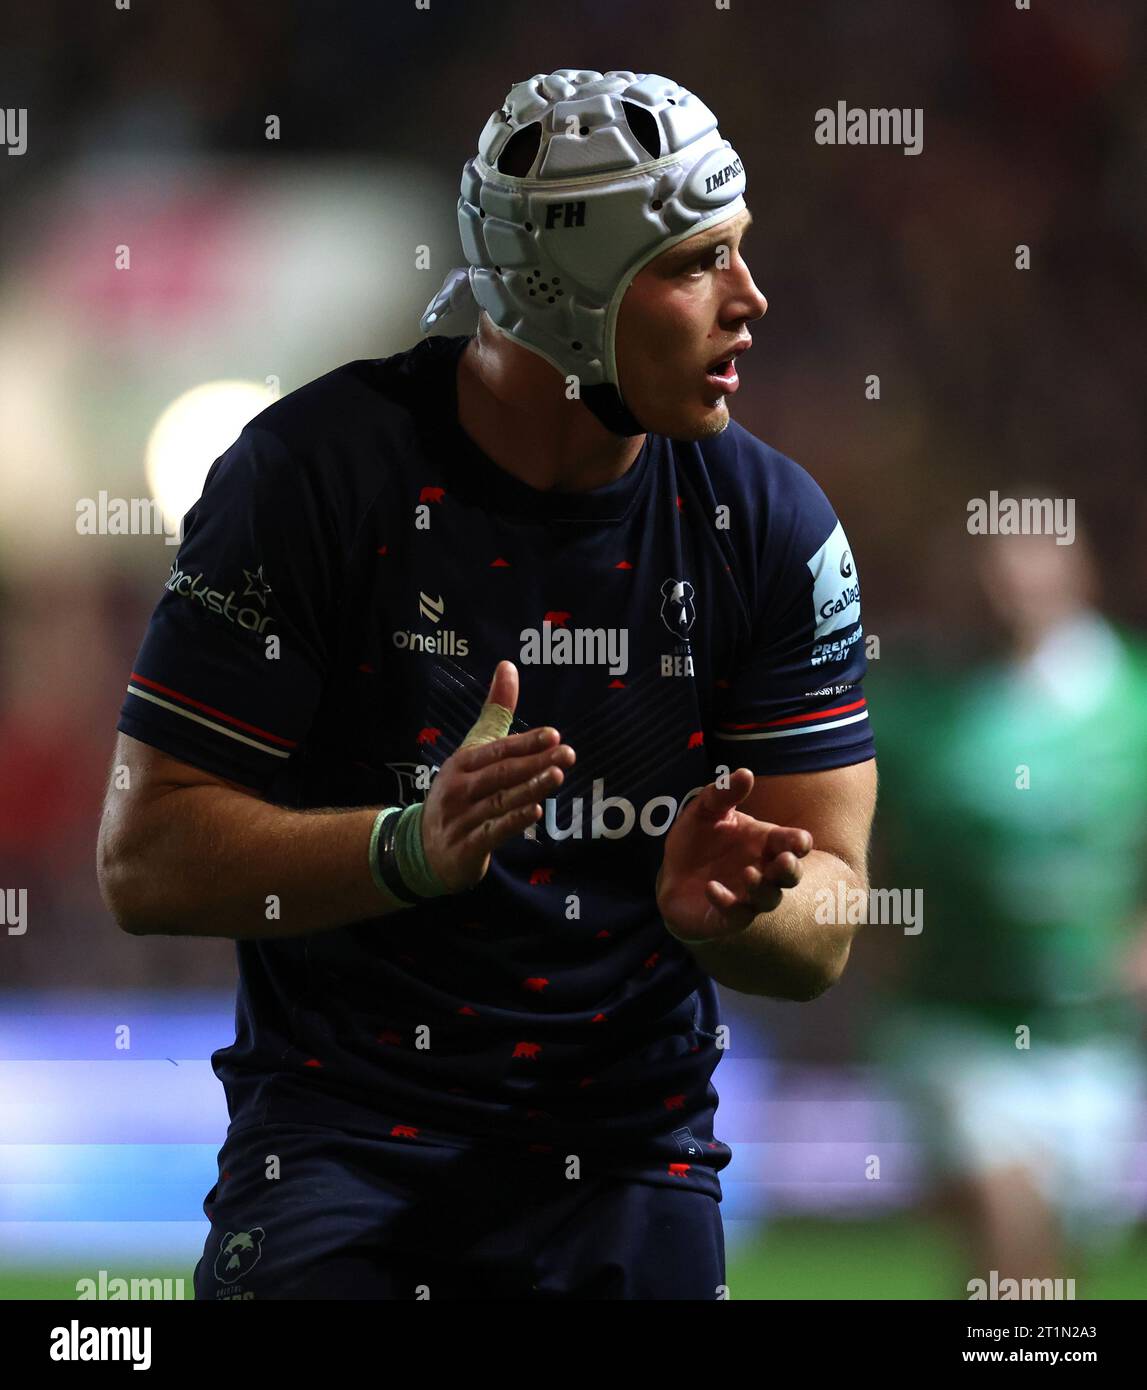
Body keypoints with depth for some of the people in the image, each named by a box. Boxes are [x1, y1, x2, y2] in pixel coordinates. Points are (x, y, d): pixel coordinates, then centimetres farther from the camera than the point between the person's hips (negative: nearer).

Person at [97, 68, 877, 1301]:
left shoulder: (770, 524, 2)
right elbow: (146, 861, -10)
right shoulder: (315, 471, -8)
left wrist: (722, 910, -20)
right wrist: (412, 849, -25)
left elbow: (820, 939, 3)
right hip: (338, 1131, -3)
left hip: (624, 1142, 3)